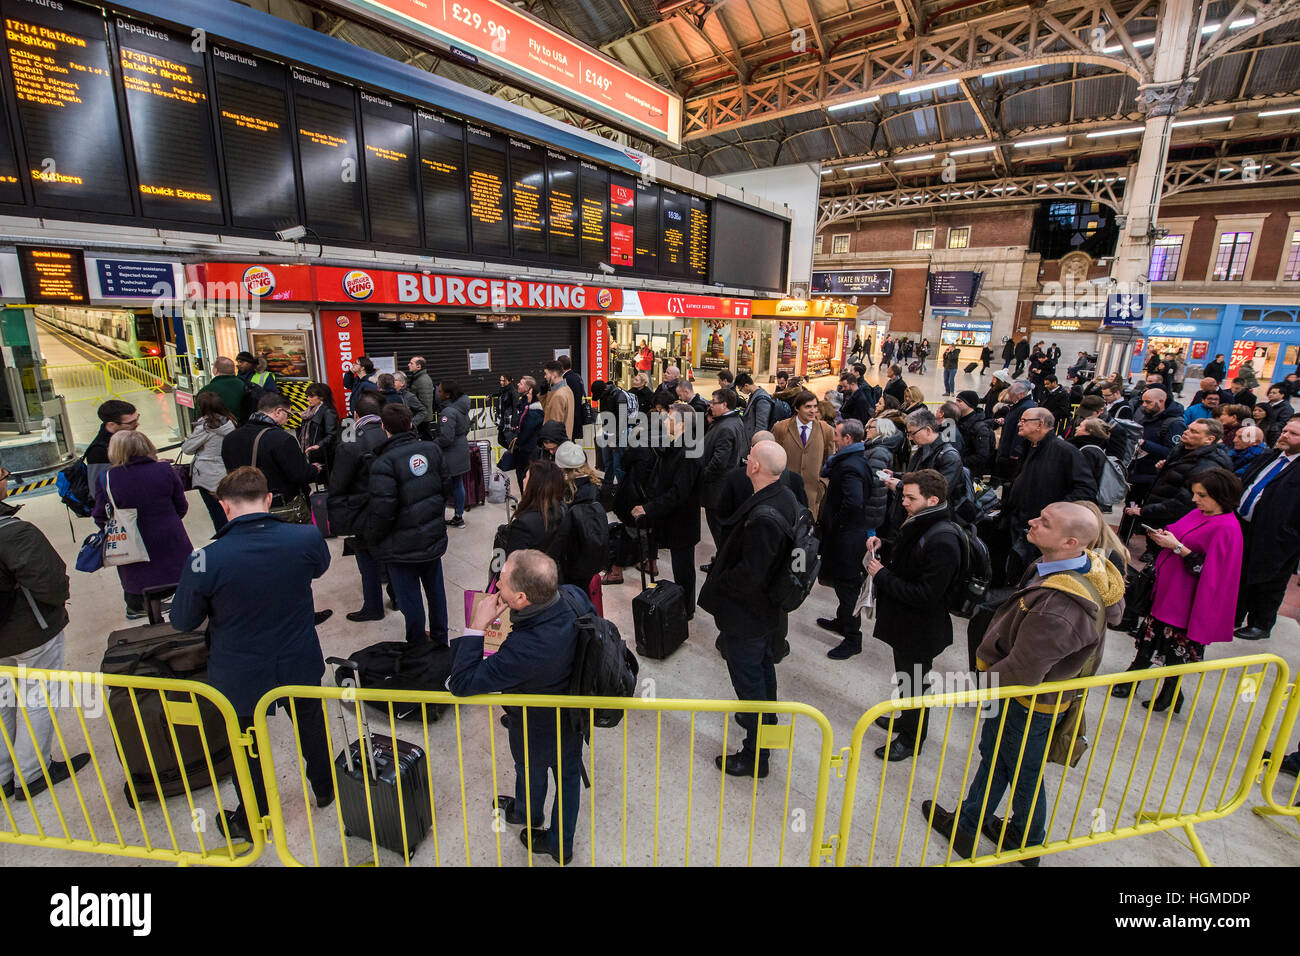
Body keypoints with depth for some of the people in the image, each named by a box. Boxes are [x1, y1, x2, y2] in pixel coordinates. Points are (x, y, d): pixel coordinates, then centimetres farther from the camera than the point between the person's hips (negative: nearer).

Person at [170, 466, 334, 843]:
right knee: (311, 723, 28)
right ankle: (325, 788, 50)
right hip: (300, 665, 2)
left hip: (242, 678, -1)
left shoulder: (207, 560, -26)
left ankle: (251, 822, 46)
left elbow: (182, 621, -10)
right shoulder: (307, 538, -20)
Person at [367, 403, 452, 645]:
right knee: (435, 588, 22)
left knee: (409, 597, 11)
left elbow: (383, 509, -22)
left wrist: (372, 539, -6)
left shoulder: (383, 462, -21)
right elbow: (446, 483, 5)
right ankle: (440, 638, 38)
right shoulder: (431, 449, -3)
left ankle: (418, 646, 27)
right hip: (434, 536, 6)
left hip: (402, 544, -6)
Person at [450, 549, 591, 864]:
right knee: (568, 772, 29)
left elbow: (461, 683, -35)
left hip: (537, 729, -5)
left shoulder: (524, 651, -46)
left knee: (531, 773, 29)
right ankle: (563, 843, 56)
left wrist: (476, 626, -32)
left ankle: (528, 814, 64)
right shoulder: (575, 596, -27)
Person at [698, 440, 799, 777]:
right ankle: (766, 719, 54)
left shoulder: (763, 517, -35)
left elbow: (749, 575, -31)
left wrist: (716, 584, -14)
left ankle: (755, 756, 25)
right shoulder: (785, 497, -5)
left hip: (746, 613, -10)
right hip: (769, 608, 10)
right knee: (764, 665, 29)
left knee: (748, 679, 8)